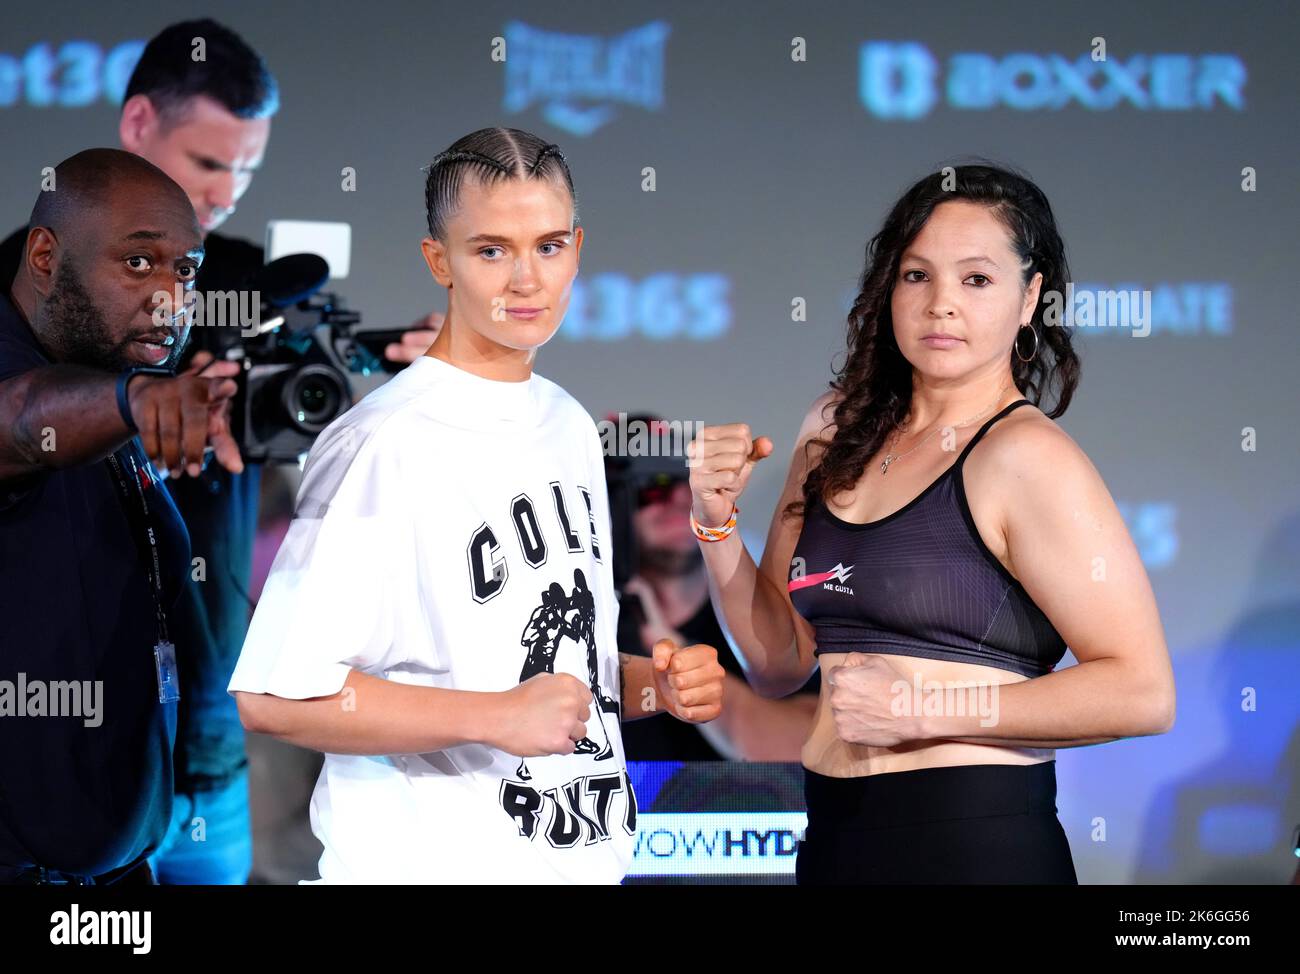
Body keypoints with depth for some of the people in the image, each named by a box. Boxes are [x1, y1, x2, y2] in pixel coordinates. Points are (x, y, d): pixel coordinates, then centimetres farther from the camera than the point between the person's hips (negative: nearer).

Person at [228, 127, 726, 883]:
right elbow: (274, 694, -23)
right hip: (434, 863, -7)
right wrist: (496, 717, -23)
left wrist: (654, 685, 0)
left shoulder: (570, 426, 9)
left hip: (586, 856, 7)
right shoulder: (384, 443, -16)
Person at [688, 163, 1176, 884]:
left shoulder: (1025, 456, -12)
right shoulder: (840, 432, 8)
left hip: (977, 843, -6)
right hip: (835, 837, 6)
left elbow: (1143, 694, -17)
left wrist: (924, 709, -16)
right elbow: (780, 662, 12)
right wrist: (717, 523, -2)